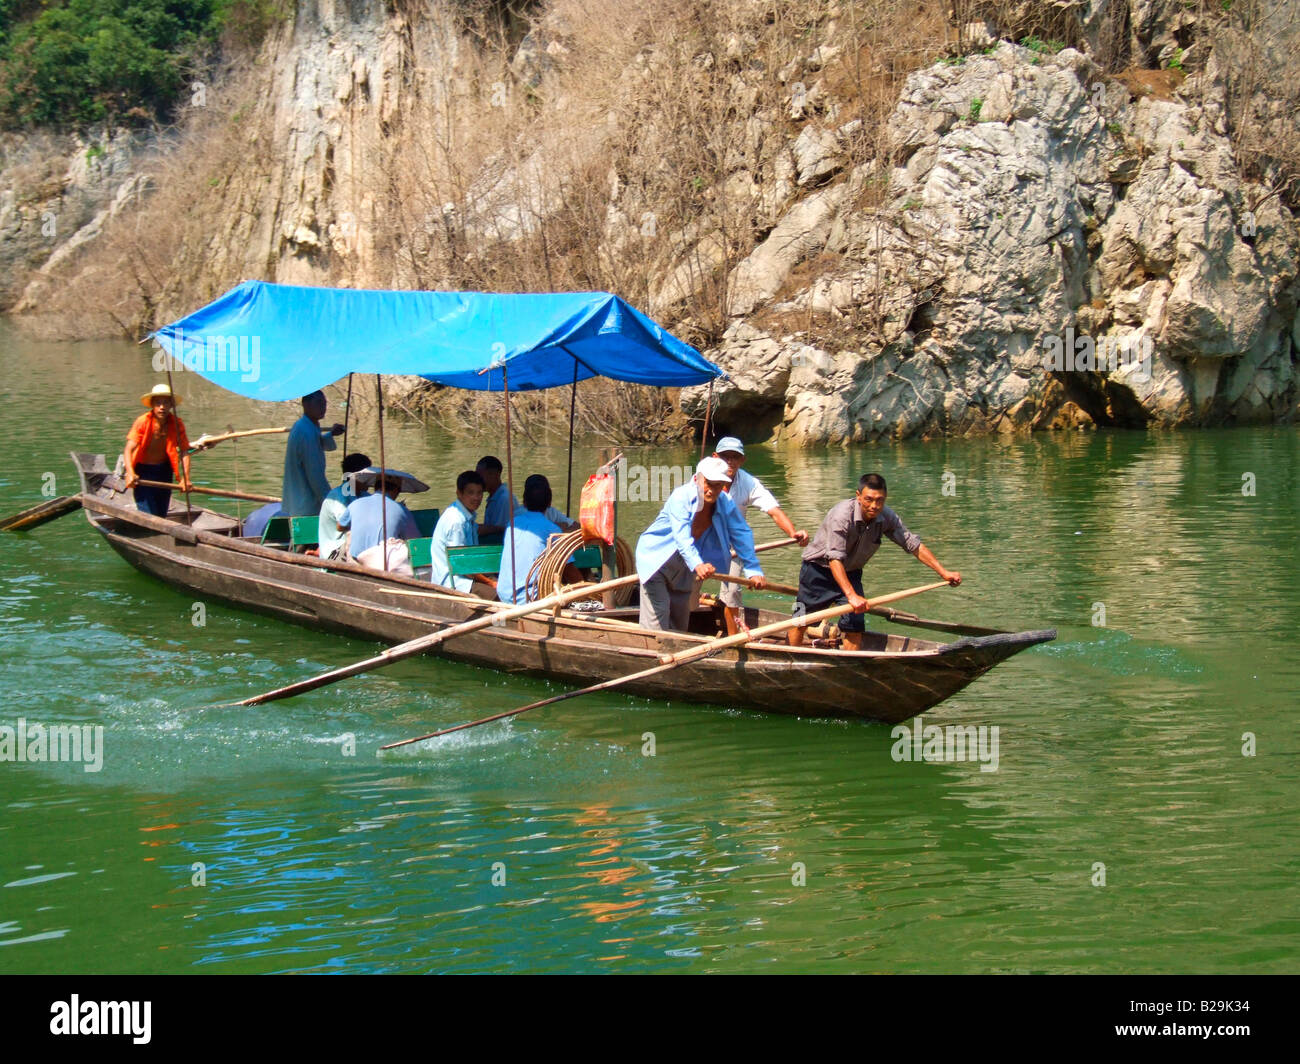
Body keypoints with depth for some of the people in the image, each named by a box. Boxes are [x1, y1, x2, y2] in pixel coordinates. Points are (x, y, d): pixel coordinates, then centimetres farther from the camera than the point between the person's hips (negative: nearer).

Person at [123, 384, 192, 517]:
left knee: (162, 515, 11)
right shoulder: (142, 422, -18)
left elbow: (184, 451, -7)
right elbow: (129, 450, -25)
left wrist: (186, 479, -19)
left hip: (164, 471, 4)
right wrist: (130, 473, -41)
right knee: (148, 516, -14)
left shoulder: (177, 424, -7)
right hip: (143, 471, -4)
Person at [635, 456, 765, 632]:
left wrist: (753, 570, -6)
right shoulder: (680, 498, -28)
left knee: (681, 624, 13)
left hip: (683, 569, 6)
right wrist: (697, 565, -56)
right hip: (656, 557, -6)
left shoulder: (725, 503, -10)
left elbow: (741, 534, -2)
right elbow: (682, 537, -41)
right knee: (656, 625, -14)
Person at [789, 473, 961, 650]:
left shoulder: (886, 517, -15)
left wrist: (943, 572, -12)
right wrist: (851, 595, -44)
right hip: (819, 569, -5)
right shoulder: (842, 515, -33)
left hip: (850, 573, 5)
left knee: (855, 626, -6)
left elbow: (914, 545, -7)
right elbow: (834, 558, -37)